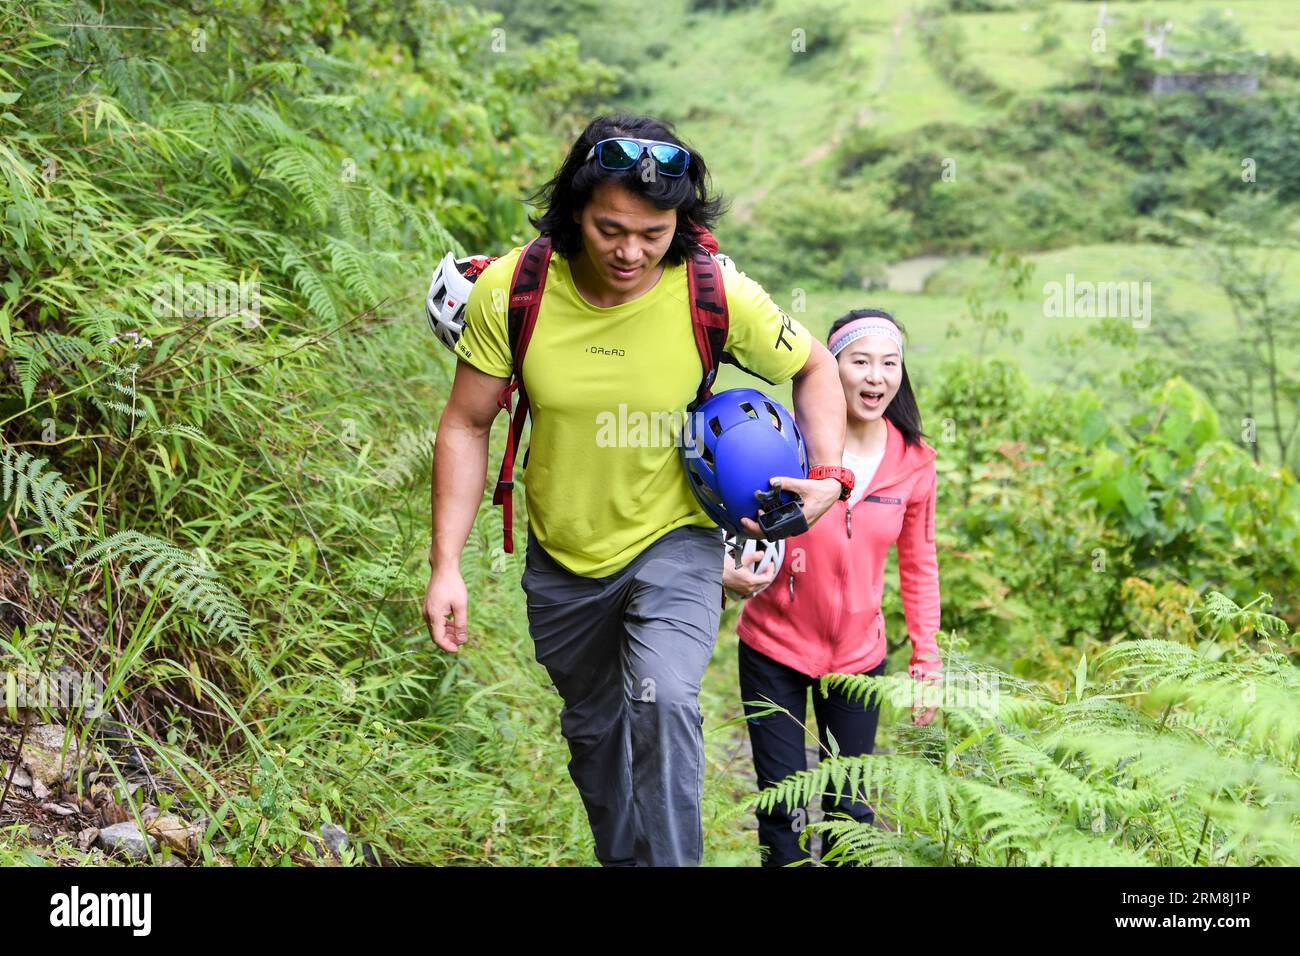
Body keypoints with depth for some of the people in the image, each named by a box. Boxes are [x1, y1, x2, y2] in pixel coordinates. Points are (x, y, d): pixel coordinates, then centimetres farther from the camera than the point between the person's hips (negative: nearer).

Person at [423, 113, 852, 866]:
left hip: (672, 541, -2)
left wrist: (829, 474, -18)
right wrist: (446, 565, -14)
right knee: (593, 728, 20)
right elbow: (467, 425, -10)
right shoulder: (513, 289, -20)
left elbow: (814, 368, -3)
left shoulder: (719, 295, -21)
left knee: (662, 700, -27)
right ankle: (619, 855, 47)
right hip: (562, 556, 3)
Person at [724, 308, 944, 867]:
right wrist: (726, 571, -28)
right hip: (774, 651, -2)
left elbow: (918, 566, 7)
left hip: (858, 657, 2)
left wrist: (926, 658, 5)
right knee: (784, 810, 3)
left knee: (851, 809, 11)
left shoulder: (914, 463, -5)